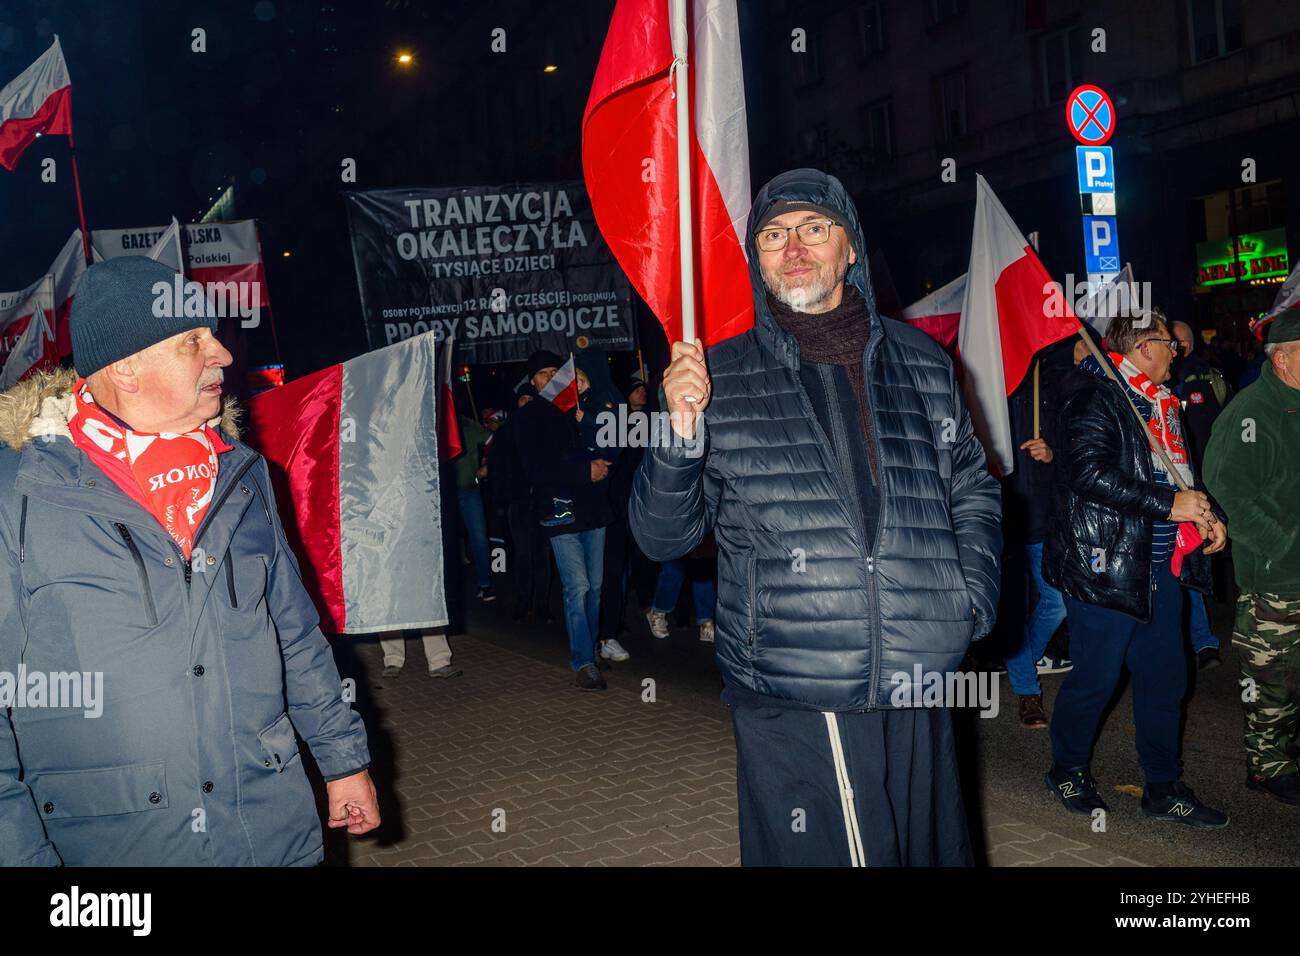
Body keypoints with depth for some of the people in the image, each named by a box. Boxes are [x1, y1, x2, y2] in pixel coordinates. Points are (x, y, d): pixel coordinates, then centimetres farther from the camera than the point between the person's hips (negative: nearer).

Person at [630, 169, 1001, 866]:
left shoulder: (921, 363, 7)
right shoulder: (720, 378, 0)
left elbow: (972, 489, 19)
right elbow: (662, 538, -1)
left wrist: (973, 593, 5)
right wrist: (683, 433, -17)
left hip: (918, 699, 3)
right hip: (790, 712, -3)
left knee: (933, 851, 16)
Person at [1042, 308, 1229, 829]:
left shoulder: (1159, 401, 15)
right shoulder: (1096, 395, -12)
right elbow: (1089, 472, -24)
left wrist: (1207, 512, 5)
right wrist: (1169, 504, -21)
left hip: (1160, 565, 9)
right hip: (1106, 565, -9)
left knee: (1165, 677, 13)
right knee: (1096, 678, 3)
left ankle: (1163, 787, 27)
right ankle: (1067, 770, 25)